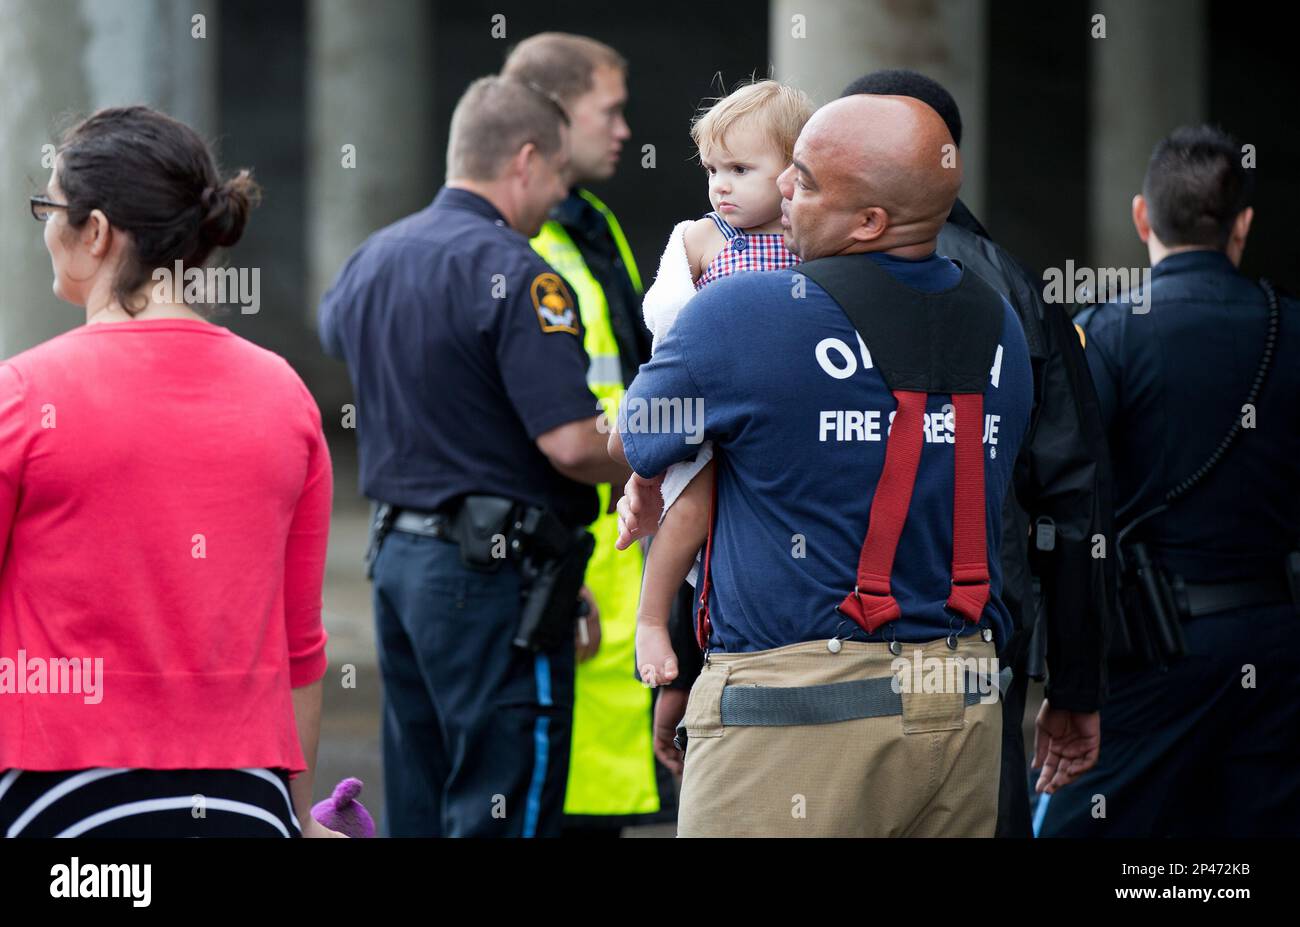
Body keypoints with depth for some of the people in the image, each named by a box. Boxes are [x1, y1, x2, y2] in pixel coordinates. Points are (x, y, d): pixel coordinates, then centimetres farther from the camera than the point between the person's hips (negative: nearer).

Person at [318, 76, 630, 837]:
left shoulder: (376, 257, 11)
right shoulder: (516, 275, -17)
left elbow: (334, 327, 36)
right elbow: (570, 444, -23)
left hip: (398, 550, 9)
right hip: (497, 571, -9)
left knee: (417, 810, 13)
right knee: (501, 812, -6)